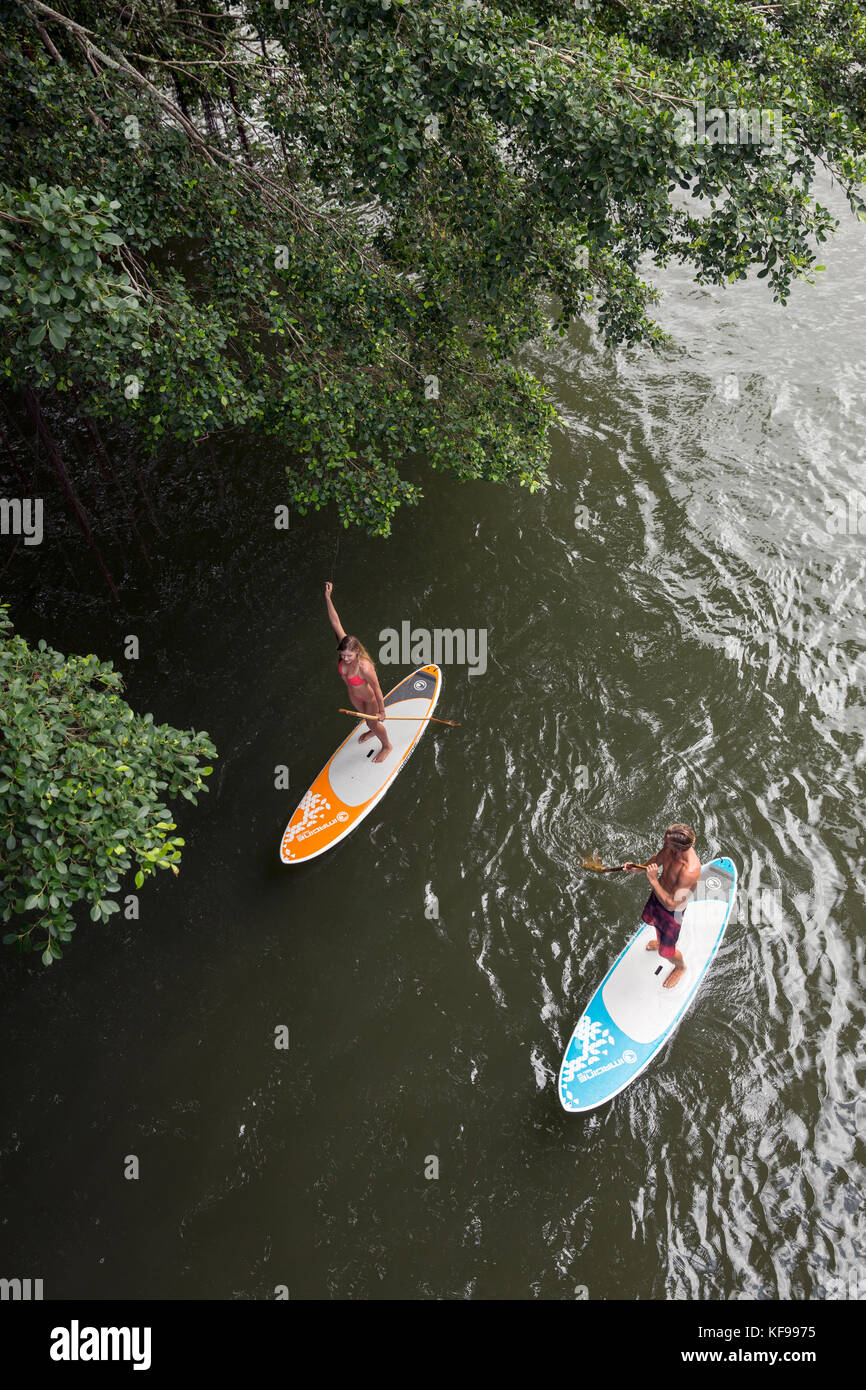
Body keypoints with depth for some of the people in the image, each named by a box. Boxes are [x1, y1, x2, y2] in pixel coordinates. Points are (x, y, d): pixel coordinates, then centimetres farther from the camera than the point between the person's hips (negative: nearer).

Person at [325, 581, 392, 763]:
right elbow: (336, 623, -27)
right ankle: (373, 731, 68)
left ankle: (387, 746, 51)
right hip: (353, 694, 6)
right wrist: (328, 598, -31)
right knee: (365, 715, 34)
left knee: (372, 723, 21)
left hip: (369, 697, -6)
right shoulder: (344, 648, -29)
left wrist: (382, 711, -19)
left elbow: (377, 690, -31)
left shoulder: (364, 667, -45)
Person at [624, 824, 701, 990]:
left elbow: (671, 904, -36)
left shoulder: (690, 871, -44)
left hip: (672, 911, -7)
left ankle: (680, 967, 49)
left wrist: (653, 880, -36)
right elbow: (657, 859, 2)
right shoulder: (671, 846, -24)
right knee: (651, 919, 36)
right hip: (658, 895, 7)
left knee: (666, 951, 15)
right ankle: (661, 940, 70)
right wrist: (638, 869, -9)